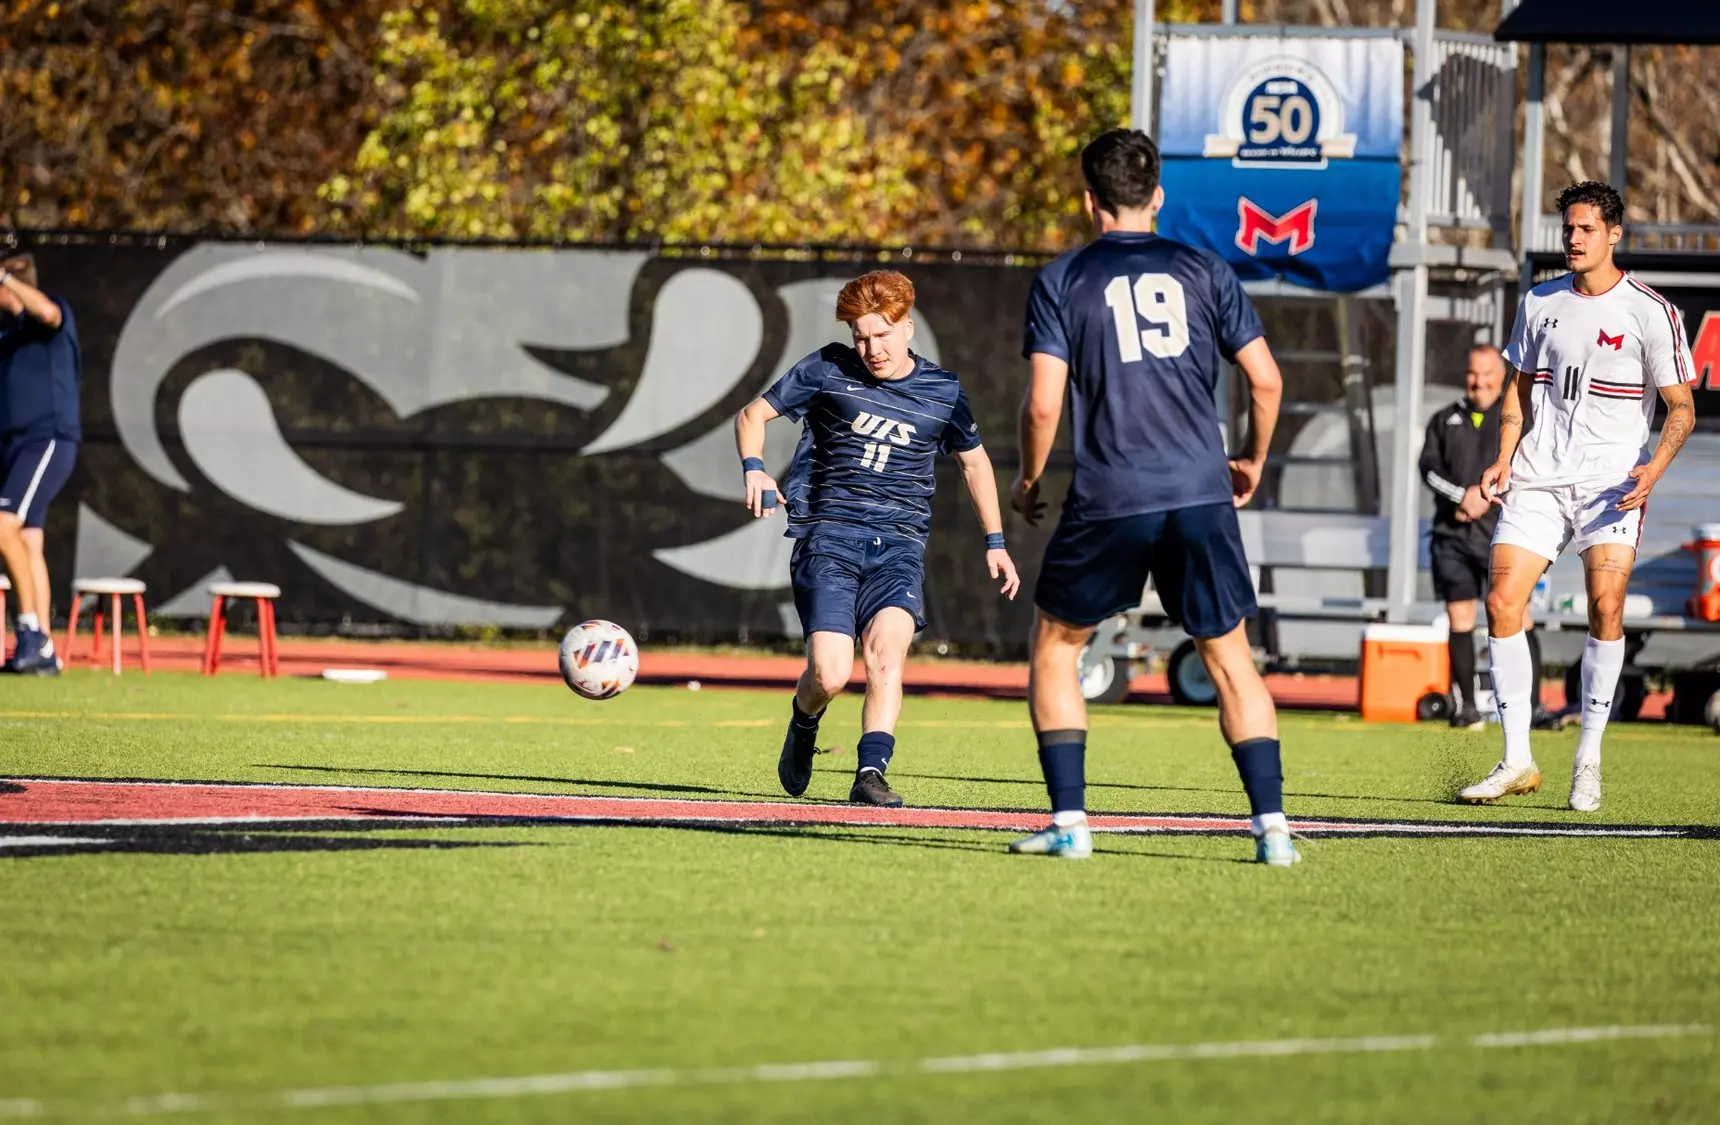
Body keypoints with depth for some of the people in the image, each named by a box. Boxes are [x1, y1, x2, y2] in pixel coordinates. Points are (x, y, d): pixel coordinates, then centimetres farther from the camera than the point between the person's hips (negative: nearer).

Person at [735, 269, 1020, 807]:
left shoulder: (942, 392, 8)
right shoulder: (828, 370, 3)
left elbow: (974, 460, 25)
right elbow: (752, 415, 11)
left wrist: (995, 542, 21)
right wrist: (754, 469, -9)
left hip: (899, 541, 1)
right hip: (829, 535, -1)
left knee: (887, 646, -26)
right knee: (830, 674, -15)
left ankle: (870, 774, -28)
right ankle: (804, 725, 19)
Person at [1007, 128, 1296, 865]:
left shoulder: (1061, 281, 2)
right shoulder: (1204, 272, 8)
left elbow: (1044, 402, -4)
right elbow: (1266, 378, 7)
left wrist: (1028, 480, 13)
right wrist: (1253, 460, 24)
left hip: (1108, 500, -2)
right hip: (1201, 494, 2)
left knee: (1055, 647, 16)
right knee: (1230, 659, 10)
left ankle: (1069, 821, 9)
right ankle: (1272, 825, 0)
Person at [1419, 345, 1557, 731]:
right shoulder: (1445, 421, 16)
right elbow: (1429, 467, 3)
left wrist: (1488, 495, -13)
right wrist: (1462, 495, -12)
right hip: (1452, 535, 3)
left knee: (1518, 617, -10)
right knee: (1460, 620, 2)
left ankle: (1533, 708, -9)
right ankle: (1464, 707, 9)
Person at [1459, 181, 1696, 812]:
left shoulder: (1649, 312, -3)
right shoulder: (1539, 304, 11)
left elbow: (1681, 408, -1)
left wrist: (1653, 469, -17)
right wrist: (1505, 458, 5)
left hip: (1611, 481, -4)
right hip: (1538, 477, 4)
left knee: (1605, 607, -16)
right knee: (1501, 602, -9)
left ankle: (1588, 764, -5)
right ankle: (1517, 760, -1)